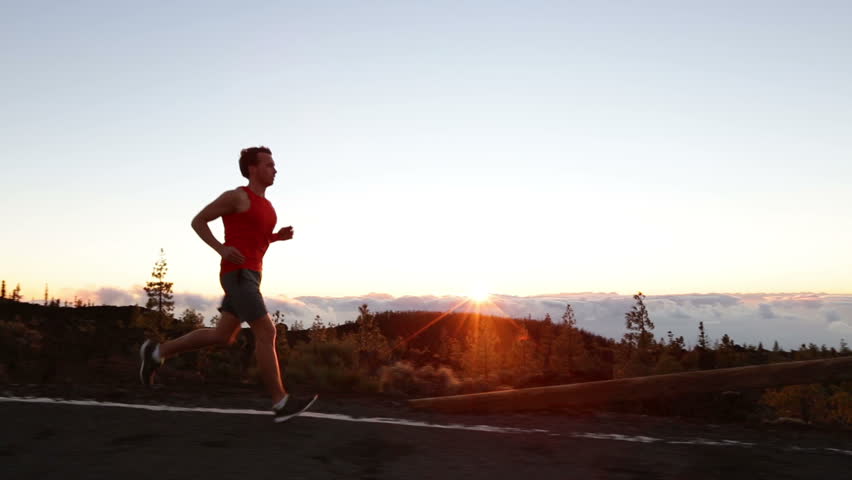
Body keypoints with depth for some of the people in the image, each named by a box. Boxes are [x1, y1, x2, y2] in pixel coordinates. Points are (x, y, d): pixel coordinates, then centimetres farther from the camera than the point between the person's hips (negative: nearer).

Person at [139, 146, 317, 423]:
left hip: (247, 276, 10)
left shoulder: (264, 203, 19)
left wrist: (280, 236, 11)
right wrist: (221, 249, -15)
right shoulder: (237, 195, -6)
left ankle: (158, 352, 21)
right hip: (237, 275, -10)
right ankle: (281, 403, -11)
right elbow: (197, 221, -1)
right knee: (266, 333, -13)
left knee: (223, 337, 11)